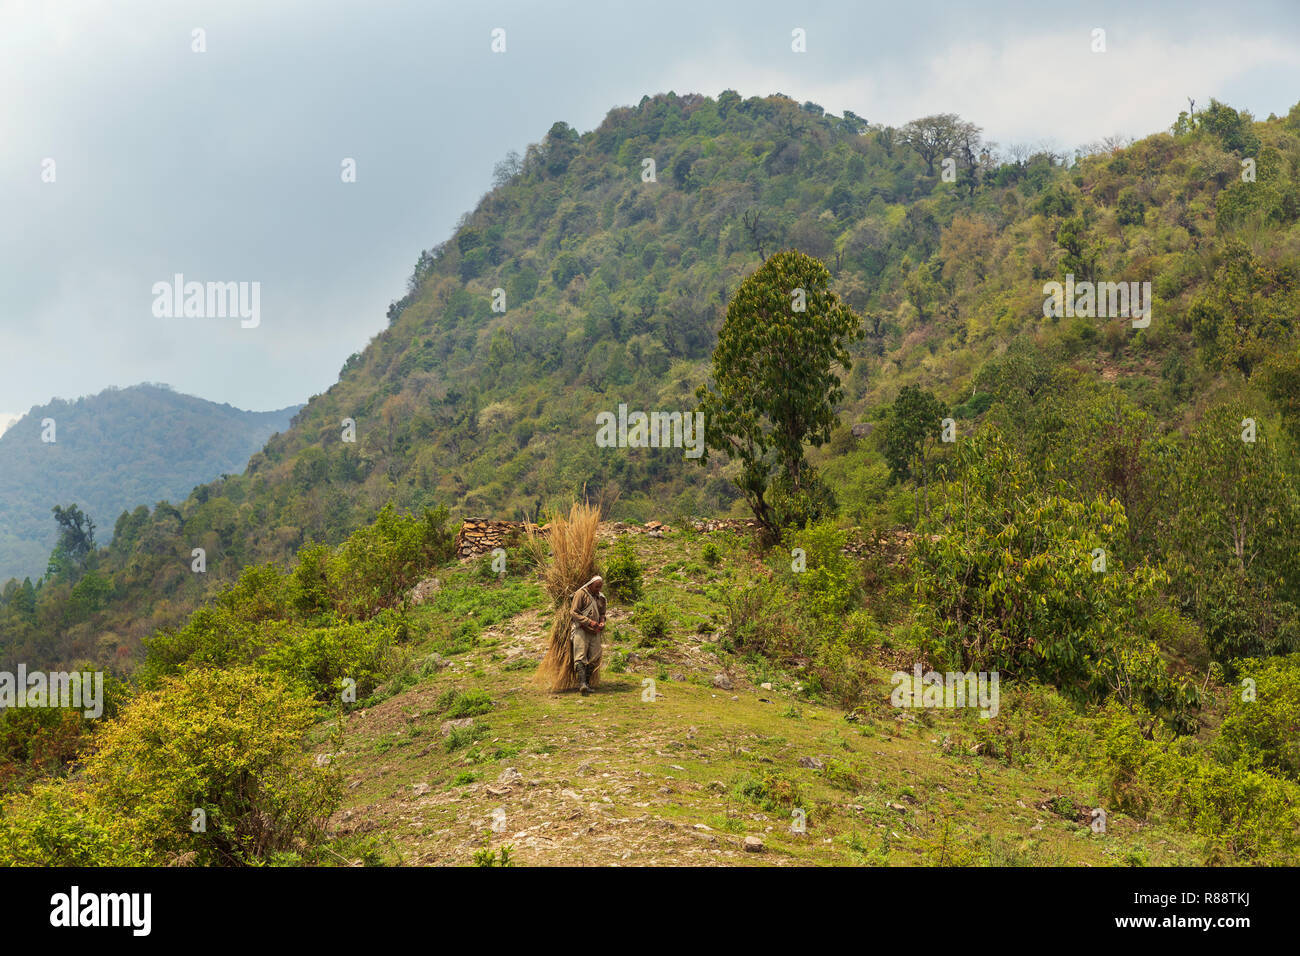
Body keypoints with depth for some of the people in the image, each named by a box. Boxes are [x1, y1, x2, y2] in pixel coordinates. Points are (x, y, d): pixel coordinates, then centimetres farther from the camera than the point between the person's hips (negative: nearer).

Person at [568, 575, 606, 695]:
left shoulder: (600, 598, 15)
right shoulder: (581, 594, -4)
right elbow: (573, 612, -9)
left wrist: (602, 623, 2)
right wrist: (589, 622, -17)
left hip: (594, 632, 6)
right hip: (581, 630, -6)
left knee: (594, 659, 0)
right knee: (581, 657, -15)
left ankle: (585, 683, 8)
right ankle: (582, 683, -26)